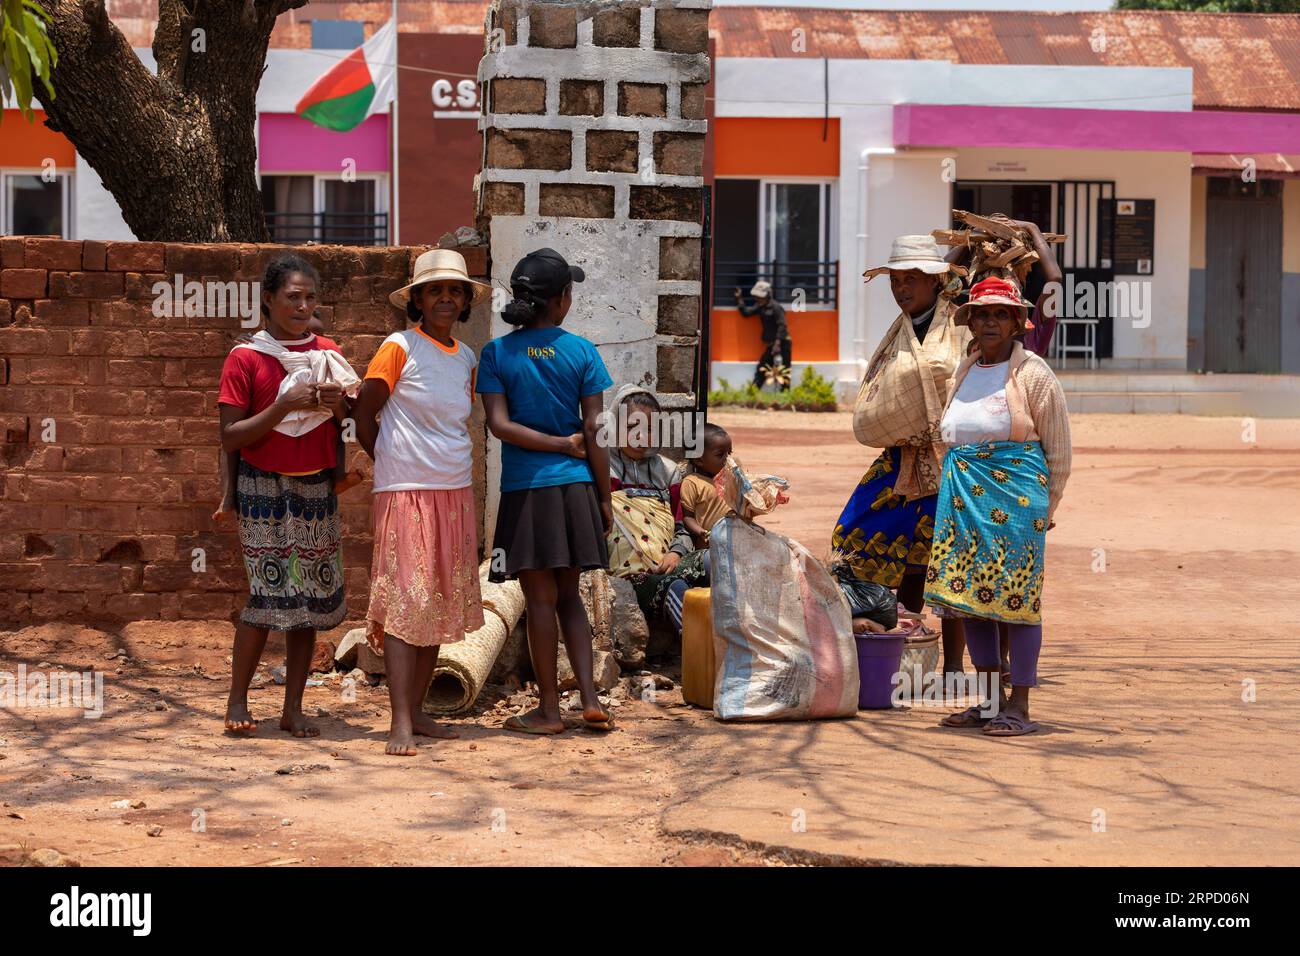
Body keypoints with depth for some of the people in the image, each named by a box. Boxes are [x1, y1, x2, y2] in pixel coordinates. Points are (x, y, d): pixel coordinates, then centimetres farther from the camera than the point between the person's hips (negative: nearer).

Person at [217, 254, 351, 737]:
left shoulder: (327, 353, 10)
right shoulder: (246, 358, -3)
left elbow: (347, 429, 17)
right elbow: (230, 437, -8)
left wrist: (337, 407, -6)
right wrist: (285, 406, -19)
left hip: (317, 488, 5)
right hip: (265, 489, -4)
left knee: (310, 597, 2)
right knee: (269, 593, -9)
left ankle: (293, 709, 9)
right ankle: (237, 700, 6)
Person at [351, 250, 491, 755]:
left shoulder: (466, 357, 12)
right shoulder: (399, 348, -6)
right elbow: (364, 415, -2)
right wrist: (394, 464, 4)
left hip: (456, 492, 7)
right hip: (406, 491, -6)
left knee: (441, 604, 8)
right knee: (404, 600, -10)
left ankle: (417, 710, 16)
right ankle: (401, 724, -13)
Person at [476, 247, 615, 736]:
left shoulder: (496, 353, -1)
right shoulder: (582, 352, 0)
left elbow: (500, 424, -12)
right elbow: (594, 432, -1)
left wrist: (561, 444, -5)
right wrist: (604, 498, 5)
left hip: (526, 491, -2)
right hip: (575, 486, 2)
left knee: (541, 599, 4)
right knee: (568, 595, 14)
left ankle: (549, 709, 9)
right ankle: (590, 700, 5)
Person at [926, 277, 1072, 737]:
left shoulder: (1032, 373, -3)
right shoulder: (964, 372, 16)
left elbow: (1058, 447, -2)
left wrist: (1045, 507, -2)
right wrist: (956, 488, 17)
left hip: (1016, 492, -7)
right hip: (963, 493, 7)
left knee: (1016, 596, -5)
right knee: (969, 595, 7)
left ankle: (1020, 706, -2)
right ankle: (991, 699, 17)